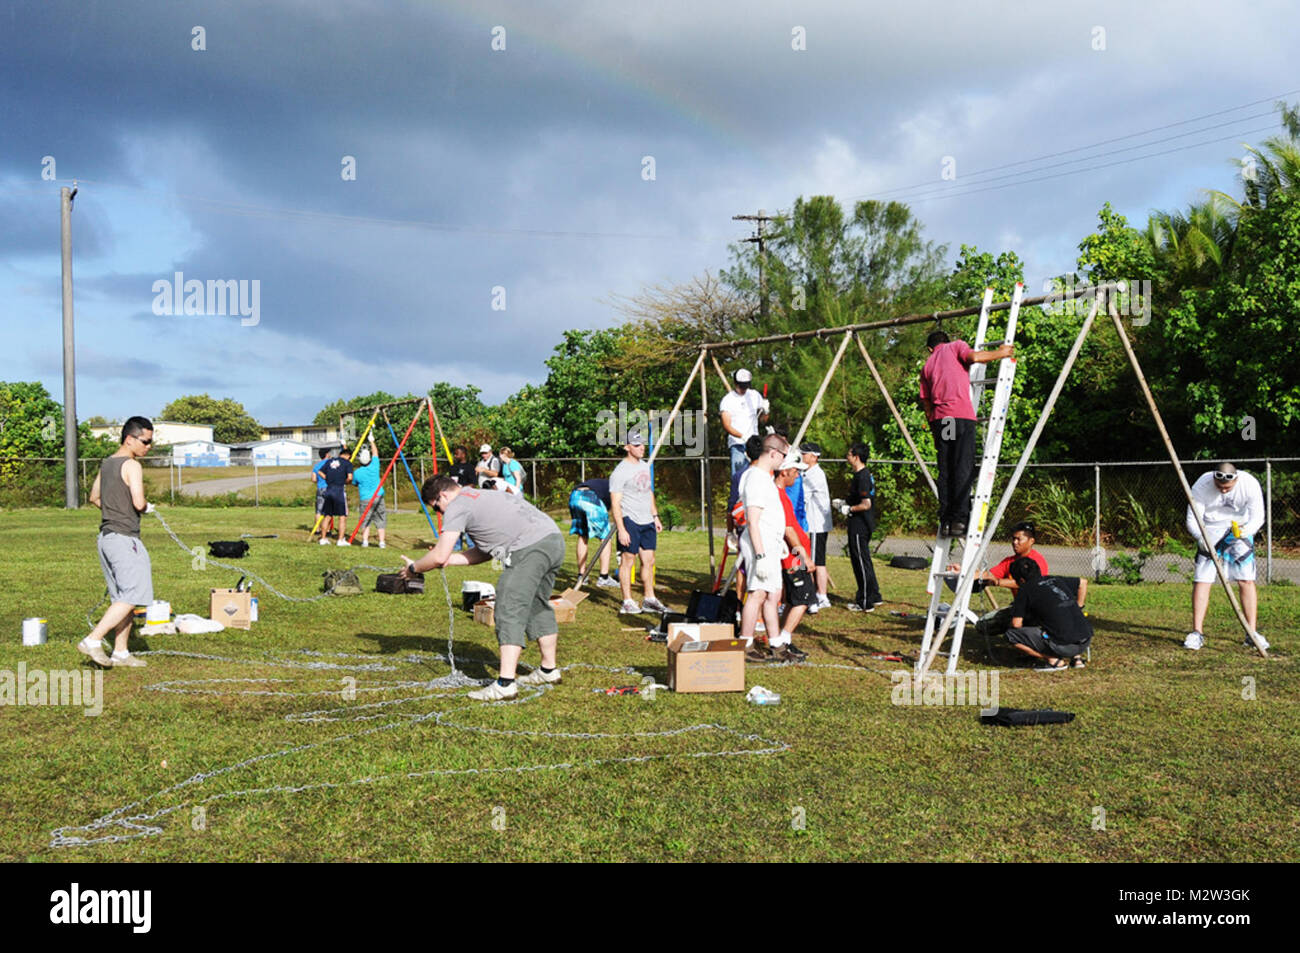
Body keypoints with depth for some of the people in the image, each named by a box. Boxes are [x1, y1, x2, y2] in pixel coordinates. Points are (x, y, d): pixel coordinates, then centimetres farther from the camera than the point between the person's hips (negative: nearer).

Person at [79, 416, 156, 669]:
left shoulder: (106, 464, 15)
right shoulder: (131, 465, -12)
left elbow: (94, 497, 26)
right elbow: (138, 503, -21)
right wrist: (147, 507, 0)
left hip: (106, 536, 10)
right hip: (124, 538, -10)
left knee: (121, 598, 12)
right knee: (132, 596, -8)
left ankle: (121, 653, 13)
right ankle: (93, 640, -13)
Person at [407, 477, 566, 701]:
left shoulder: (457, 506, 2)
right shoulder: (480, 497, 30)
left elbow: (439, 557, -2)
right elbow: (485, 552, 30)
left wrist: (414, 567, 15)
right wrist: (451, 559, 28)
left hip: (530, 548, -10)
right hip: (555, 539, 10)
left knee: (509, 612, -8)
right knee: (538, 606, 23)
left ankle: (505, 685, -13)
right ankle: (549, 670, 33)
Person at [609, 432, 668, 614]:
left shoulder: (646, 466, 14)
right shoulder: (620, 472, -11)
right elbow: (615, 503, -14)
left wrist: (655, 516, 20)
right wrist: (621, 529, -19)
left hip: (647, 522, 7)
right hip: (630, 522, -7)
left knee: (649, 561, 8)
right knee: (627, 560, -3)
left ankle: (649, 600, 15)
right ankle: (627, 602, 3)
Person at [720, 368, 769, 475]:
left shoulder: (755, 395, 12)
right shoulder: (728, 399, 0)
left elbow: (762, 421, 17)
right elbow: (727, 426, -8)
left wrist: (766, 411, -6)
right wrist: (742, 436, -24)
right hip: (737, 444, -3)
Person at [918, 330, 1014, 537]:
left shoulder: (927, 366, 25)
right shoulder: (956, 346, 12)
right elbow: (973, 357, -10)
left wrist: (934, 429, 25)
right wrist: (1000, 353, 3)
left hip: (938, 419, 5)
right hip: (961, 415, -5)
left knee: (945, 472, 6)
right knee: (964, 469, -7)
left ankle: (945, 522, 2)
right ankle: (959, 520, -15)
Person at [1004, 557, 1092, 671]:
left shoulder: (1025, 590, 2)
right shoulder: (1055, 580, 19)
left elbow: (1016, 624, 0)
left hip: (1063, 645, -7)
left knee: (1011, 634, 1)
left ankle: (1055, 661, -1)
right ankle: (1077, 657, 18)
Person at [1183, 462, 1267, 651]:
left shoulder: (1250, 484, -23)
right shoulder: (1201, 486, -24)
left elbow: (1258, 517, -18)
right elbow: (1192, 519, -19)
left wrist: (1246, 530, -41)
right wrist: (1200, 537, -40)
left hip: (1240, 528, 0)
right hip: (1210, 531, 0)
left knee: (1246, 580, -7)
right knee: (1202, 579, -8)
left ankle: (1252, 633, 3)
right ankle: (1196, 632, -2)